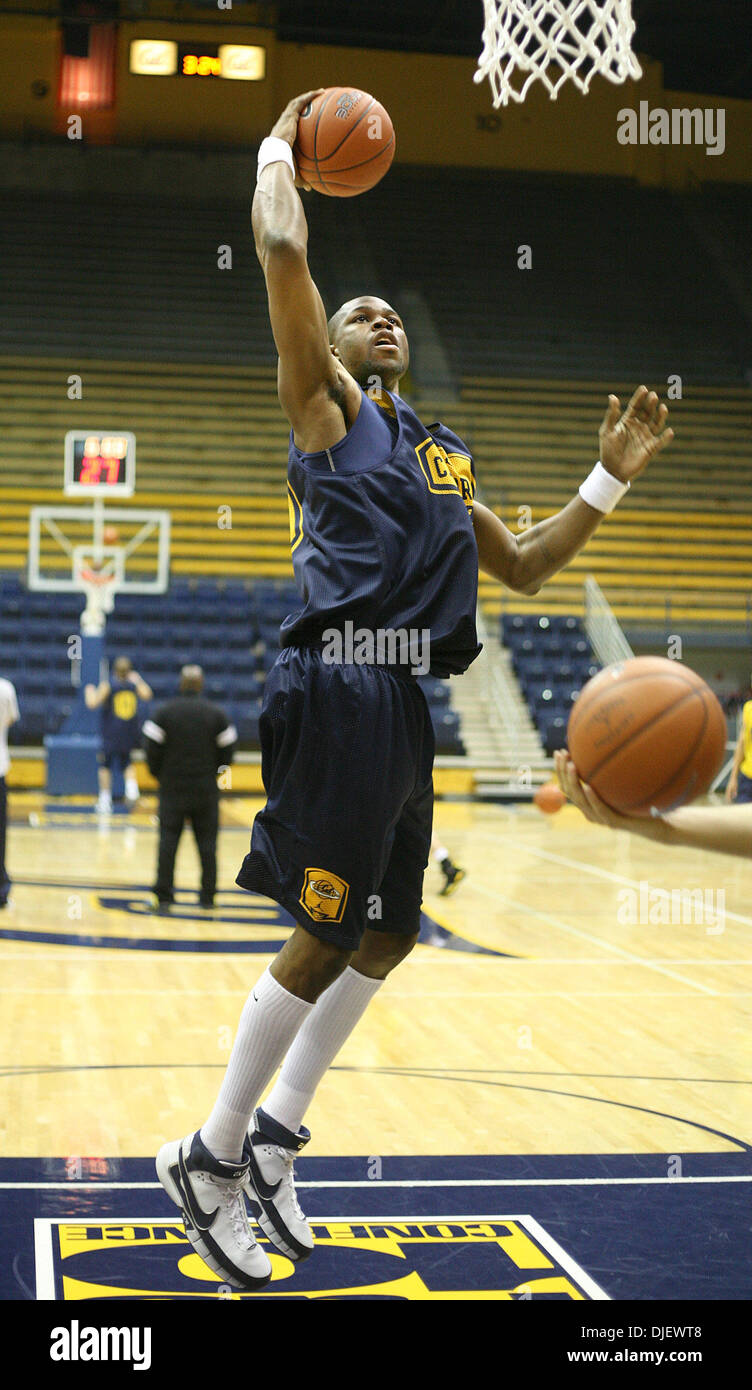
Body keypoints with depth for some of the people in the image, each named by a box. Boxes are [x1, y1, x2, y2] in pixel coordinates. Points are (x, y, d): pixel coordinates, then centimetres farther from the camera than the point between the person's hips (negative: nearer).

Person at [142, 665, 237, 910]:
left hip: (172, 787, -1)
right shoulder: (216, 713, 0)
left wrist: (159, 775, 12)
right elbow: (227, 752, 3)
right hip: (206, 789, 1)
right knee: (207, 842, 5)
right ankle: (207, 895, 7)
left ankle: (164, 894, -1)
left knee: (168, 840, 2)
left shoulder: (165, 712, -3)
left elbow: (153, 749, -4)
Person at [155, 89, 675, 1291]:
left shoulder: (443, 456, 26)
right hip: (340, 687, -8)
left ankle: (277, 1131, 27)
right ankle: (209, 1157, 8)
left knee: (388, 935, 13)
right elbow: (283, 253, -6)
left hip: (406, 701, 8)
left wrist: (612, 477, 22)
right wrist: (281, 147, 11)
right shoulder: (323, 403, 5)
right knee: (328, 934, -7)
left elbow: (523, 567, 29)